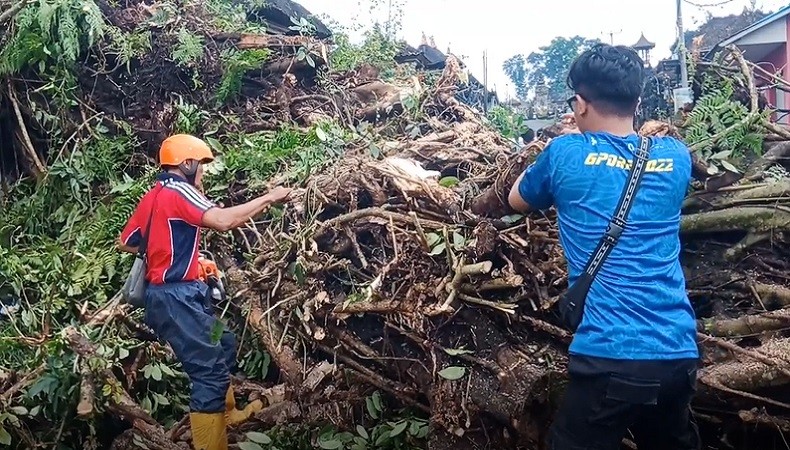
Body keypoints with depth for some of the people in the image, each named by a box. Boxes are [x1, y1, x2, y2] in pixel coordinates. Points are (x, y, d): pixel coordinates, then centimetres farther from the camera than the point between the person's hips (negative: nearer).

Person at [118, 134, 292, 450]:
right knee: (210, 370, -8)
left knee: (223, 346, 24)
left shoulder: (153, 196, 13)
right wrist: (268, 198, -18)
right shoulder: (178, 190, -14)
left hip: (173, 295, 10)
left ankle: (227, 414, 40)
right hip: (177, 297, -10)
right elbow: (223, 220, -28)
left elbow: (125, 242, 19)